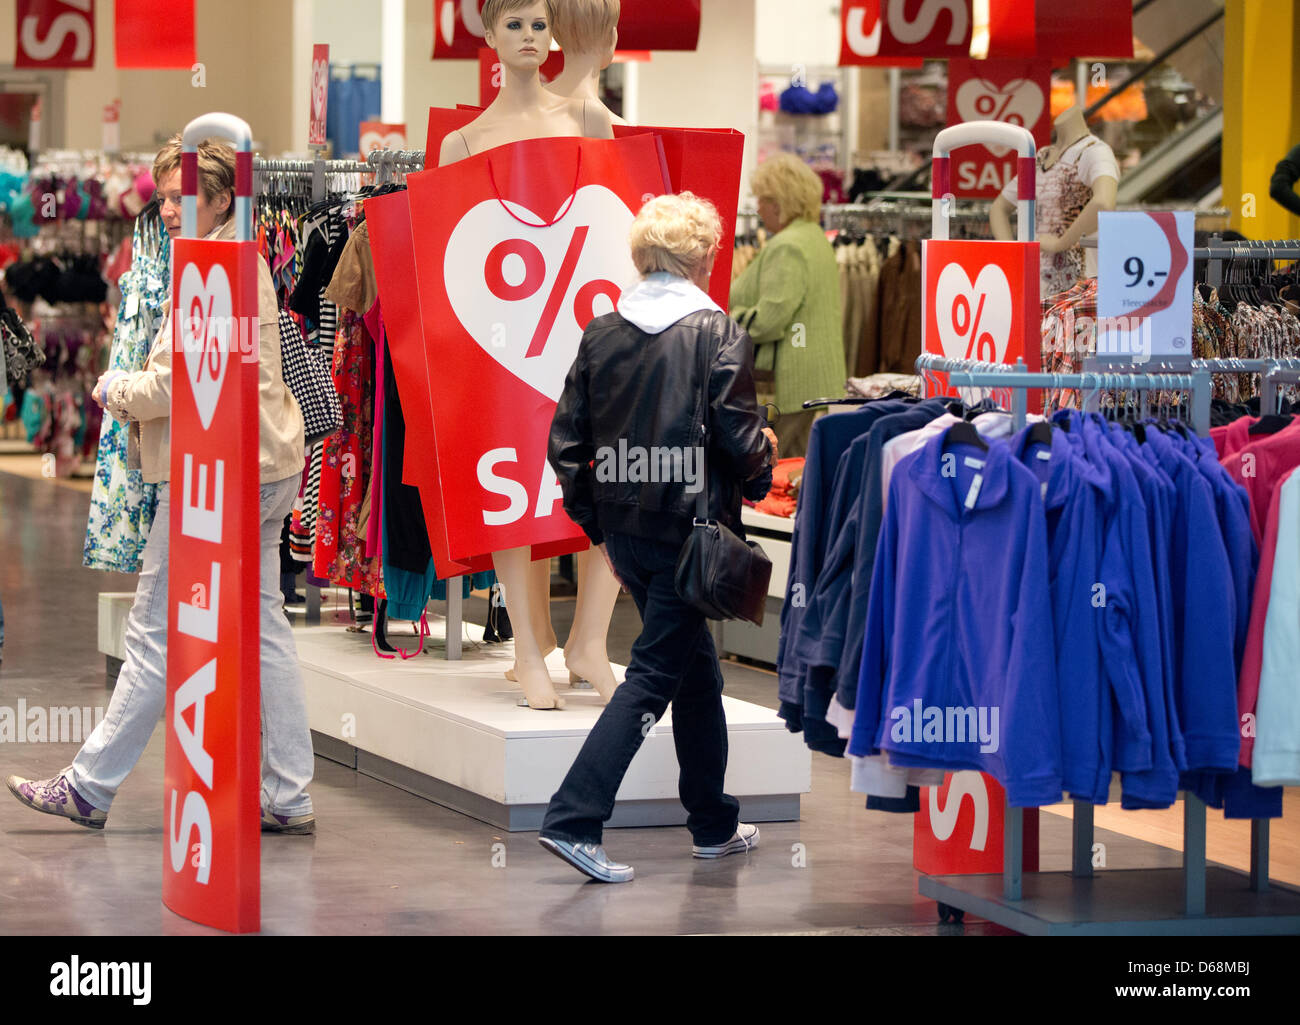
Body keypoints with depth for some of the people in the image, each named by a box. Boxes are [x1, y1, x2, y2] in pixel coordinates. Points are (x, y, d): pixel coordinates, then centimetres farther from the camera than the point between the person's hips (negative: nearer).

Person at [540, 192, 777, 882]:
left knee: (697, 670, 19)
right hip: (688, 531, -6)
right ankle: (573, 819, -10)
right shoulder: (718, 335, -10)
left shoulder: (602, 334, 5)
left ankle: (713, 824, 27)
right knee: (654, 674, -2)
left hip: (625, 532, 6)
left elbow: (566, 443, 6)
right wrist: (759, 475, 9)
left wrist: (598, 527, 15)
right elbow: (740, 440, -14)